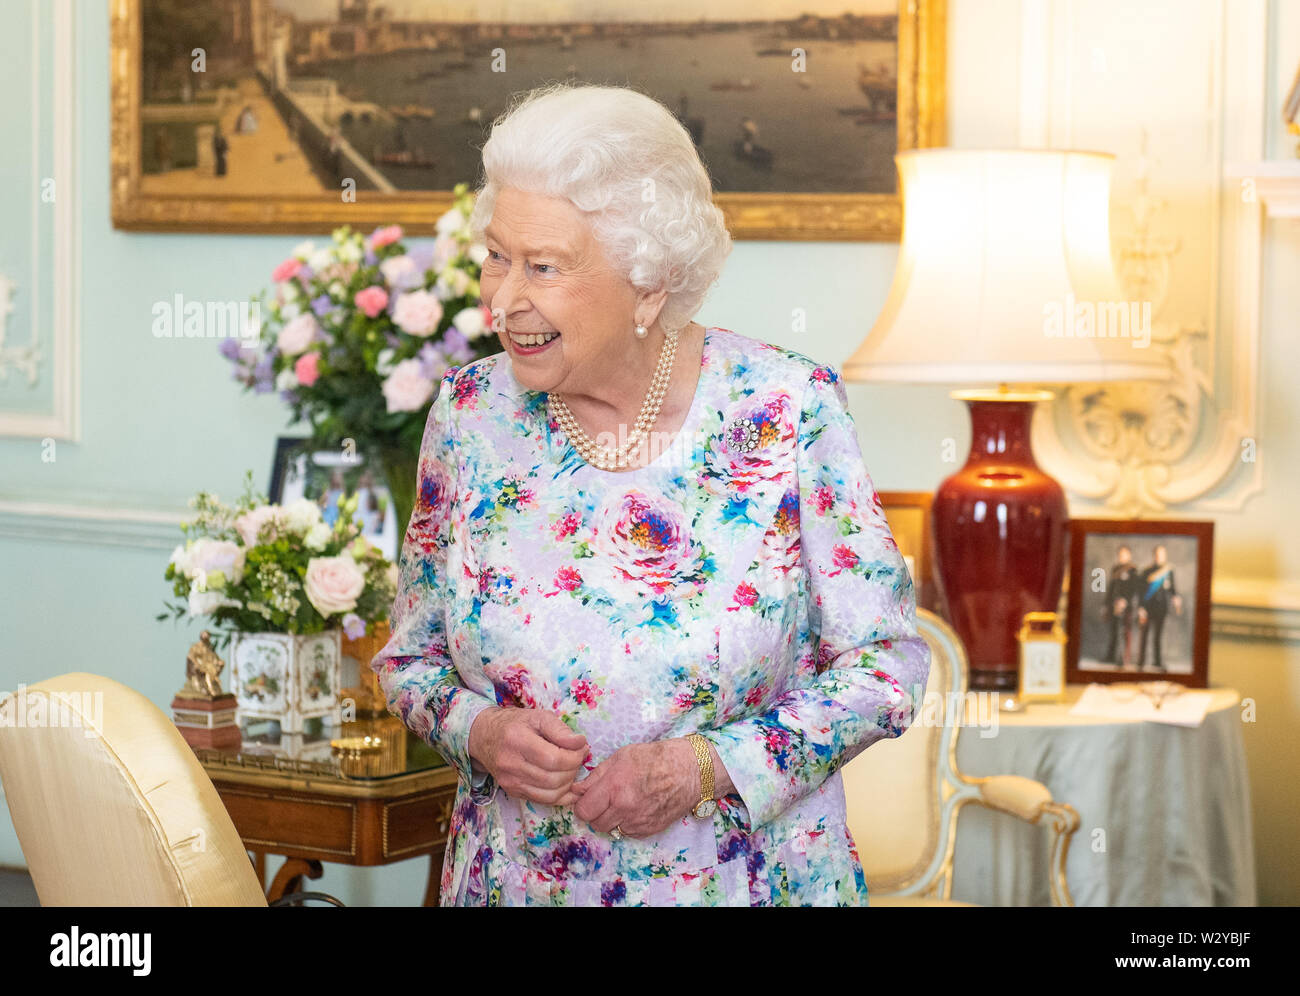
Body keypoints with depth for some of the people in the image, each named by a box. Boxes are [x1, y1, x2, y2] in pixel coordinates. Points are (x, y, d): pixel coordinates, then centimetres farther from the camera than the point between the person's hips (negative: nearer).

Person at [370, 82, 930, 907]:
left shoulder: (788, 409, -12)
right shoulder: (470, 414, -4)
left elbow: (886, 662, -8)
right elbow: (410, 657, 6)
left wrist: (705, 766, -19)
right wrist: (479, 731, -14)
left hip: (754, 881, -2)